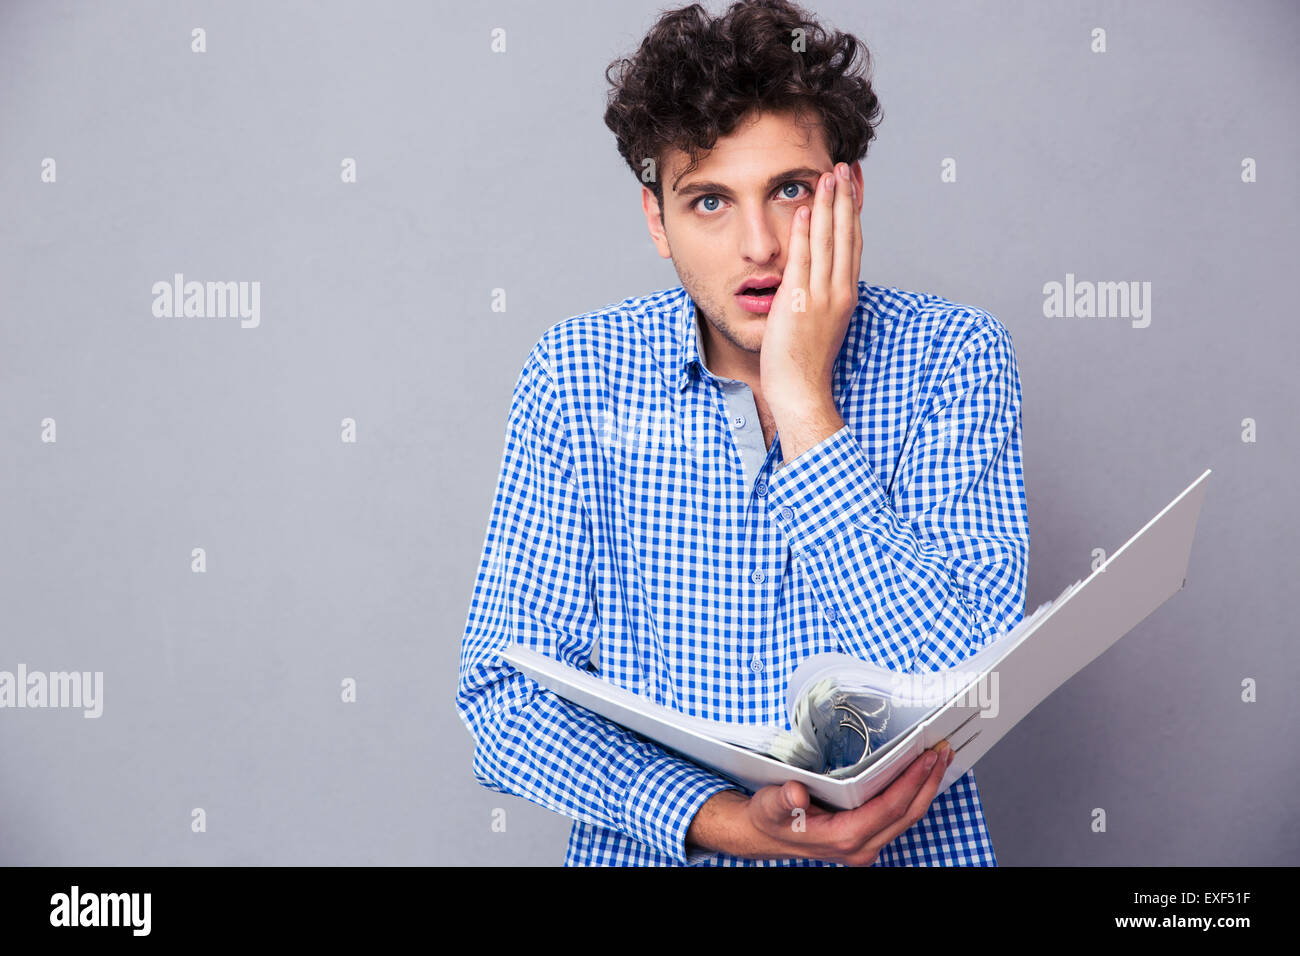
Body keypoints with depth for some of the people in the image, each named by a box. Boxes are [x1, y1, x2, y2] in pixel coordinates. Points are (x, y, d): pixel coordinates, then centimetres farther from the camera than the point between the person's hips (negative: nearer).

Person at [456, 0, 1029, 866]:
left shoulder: (951, 357, -5)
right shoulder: (577, 373, -2)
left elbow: (965, 691, -14)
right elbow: (505, 695, -4)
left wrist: (803, 403, -17)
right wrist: (722, 821, -18)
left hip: (907, 841, -1)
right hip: (660, 843, 1)